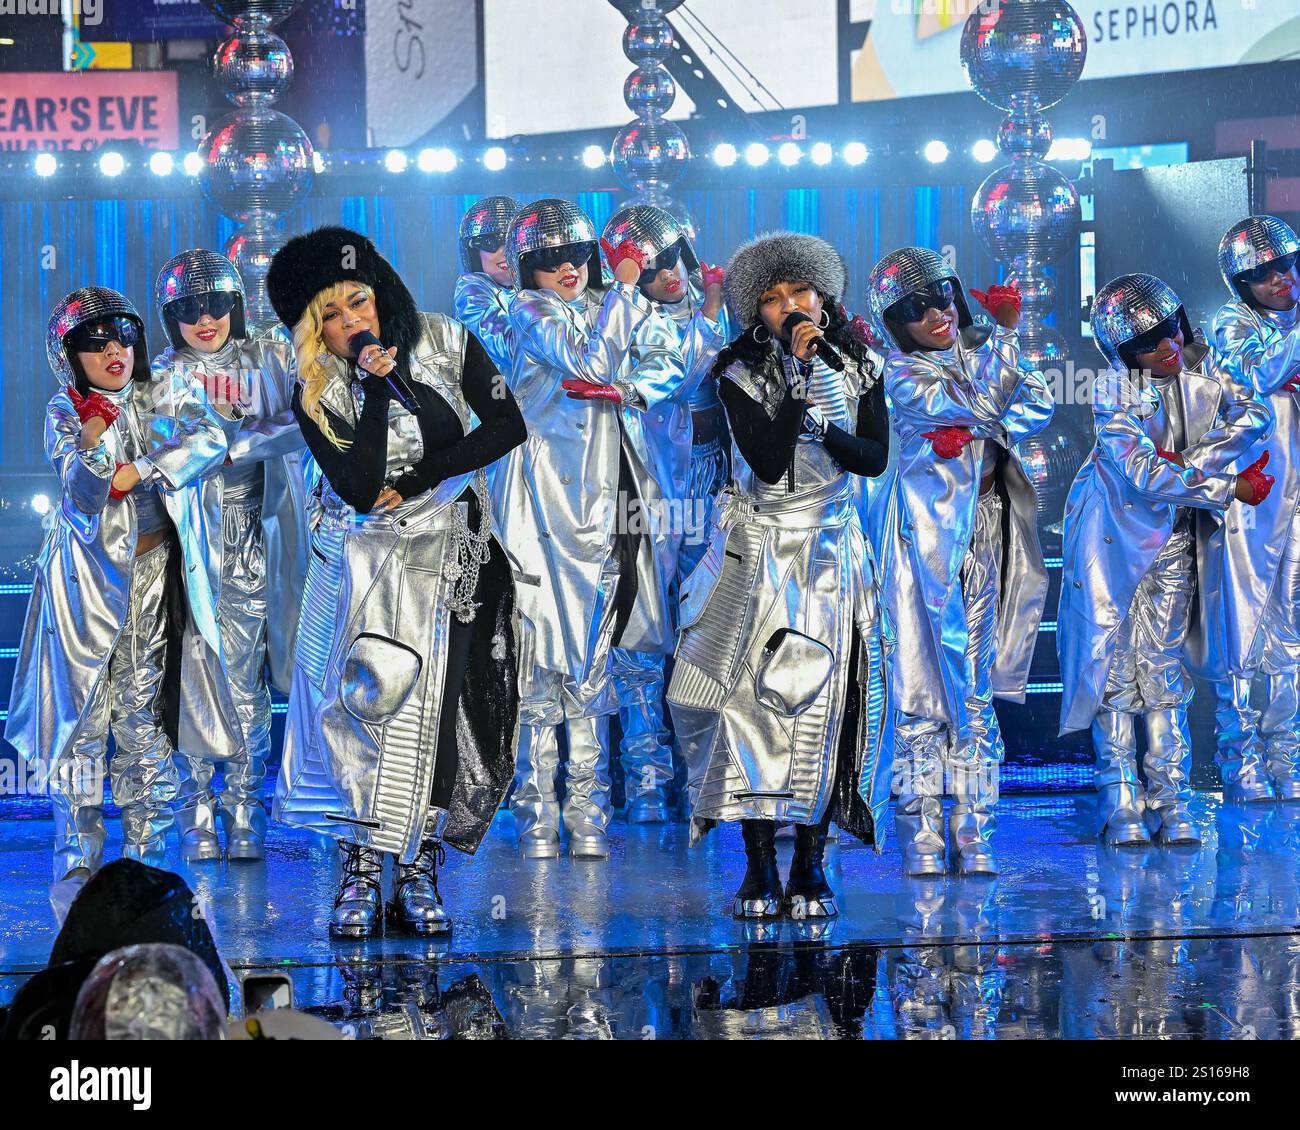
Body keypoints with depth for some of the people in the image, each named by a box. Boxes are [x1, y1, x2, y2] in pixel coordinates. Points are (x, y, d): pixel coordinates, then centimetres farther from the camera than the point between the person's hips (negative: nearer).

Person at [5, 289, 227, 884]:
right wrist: (91, 441, -32)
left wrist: (136, 473, -18)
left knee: (144, 712, 1)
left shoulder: (163, 396, 3)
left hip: (151, 572, 1)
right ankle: (78, 852, 1)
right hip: (85, 576, -1)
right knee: (82, 708, -4)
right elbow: (83, 493, -13)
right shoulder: (64, 413, -1)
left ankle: (143, 849, 6)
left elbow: (211, 442, -14)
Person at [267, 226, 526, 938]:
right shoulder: (315, 391, -6)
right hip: (363, 556, 0)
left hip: (448, 551, 0)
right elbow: (359, 489, -17)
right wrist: (378, 386, -22)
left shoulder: (445, 343, -2)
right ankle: (359, 872, -9)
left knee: (434, 701, -7)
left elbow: (507, 426, -5)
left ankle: (418, 873, -4)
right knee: (361, 697, -13)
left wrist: (413, 483, -10)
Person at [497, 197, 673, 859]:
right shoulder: (529, 314, -2)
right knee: (540, 650, -6)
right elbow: (592, 363, -16)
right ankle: (536, 815, -1)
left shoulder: (600, 309, 19)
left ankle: (588, 812, 8)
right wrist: (624, 287, -12)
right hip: (543, 500, -6)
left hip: (599, 502, 6)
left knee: (591, 660, 5)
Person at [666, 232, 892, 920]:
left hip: (830, 553, 2)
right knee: (754, 697, -10)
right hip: (757, 552, -2)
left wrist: (821, 429, -16)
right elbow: (767, 459, -17)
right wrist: (798, 374, -18)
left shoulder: (856, 370, 6)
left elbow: (875, 456, -2)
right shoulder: (742, 374, -3)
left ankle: (810, 868, 0)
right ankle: (759, 869, -6)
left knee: (823, 705, -5)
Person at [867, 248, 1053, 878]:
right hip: (928, 527, -4)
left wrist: (976, 435, -11)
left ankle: (973, 836, 4)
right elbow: (982, 403, -14)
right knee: (924, 677, -6)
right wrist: (1005, 334, -5)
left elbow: (1039, 406, 2)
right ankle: (922, 838, -3)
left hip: (985, 533, 4)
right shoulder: (903, 376, -2)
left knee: (976, 681, 2)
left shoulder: (982, 352, 14)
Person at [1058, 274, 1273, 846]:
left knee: (1162, 663, 3)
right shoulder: (1114, 390, -17)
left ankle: (1171, 805, 4)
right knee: (1114, 658, -4)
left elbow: (1256, 415, -15)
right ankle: (1121, 806, -1)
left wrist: (1191, 462, -25)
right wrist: (1232, 490, -19)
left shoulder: (1201, 373, -4)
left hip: (1173, 534, 3)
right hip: (1113, 530, -3)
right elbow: (1145, 476, -22)